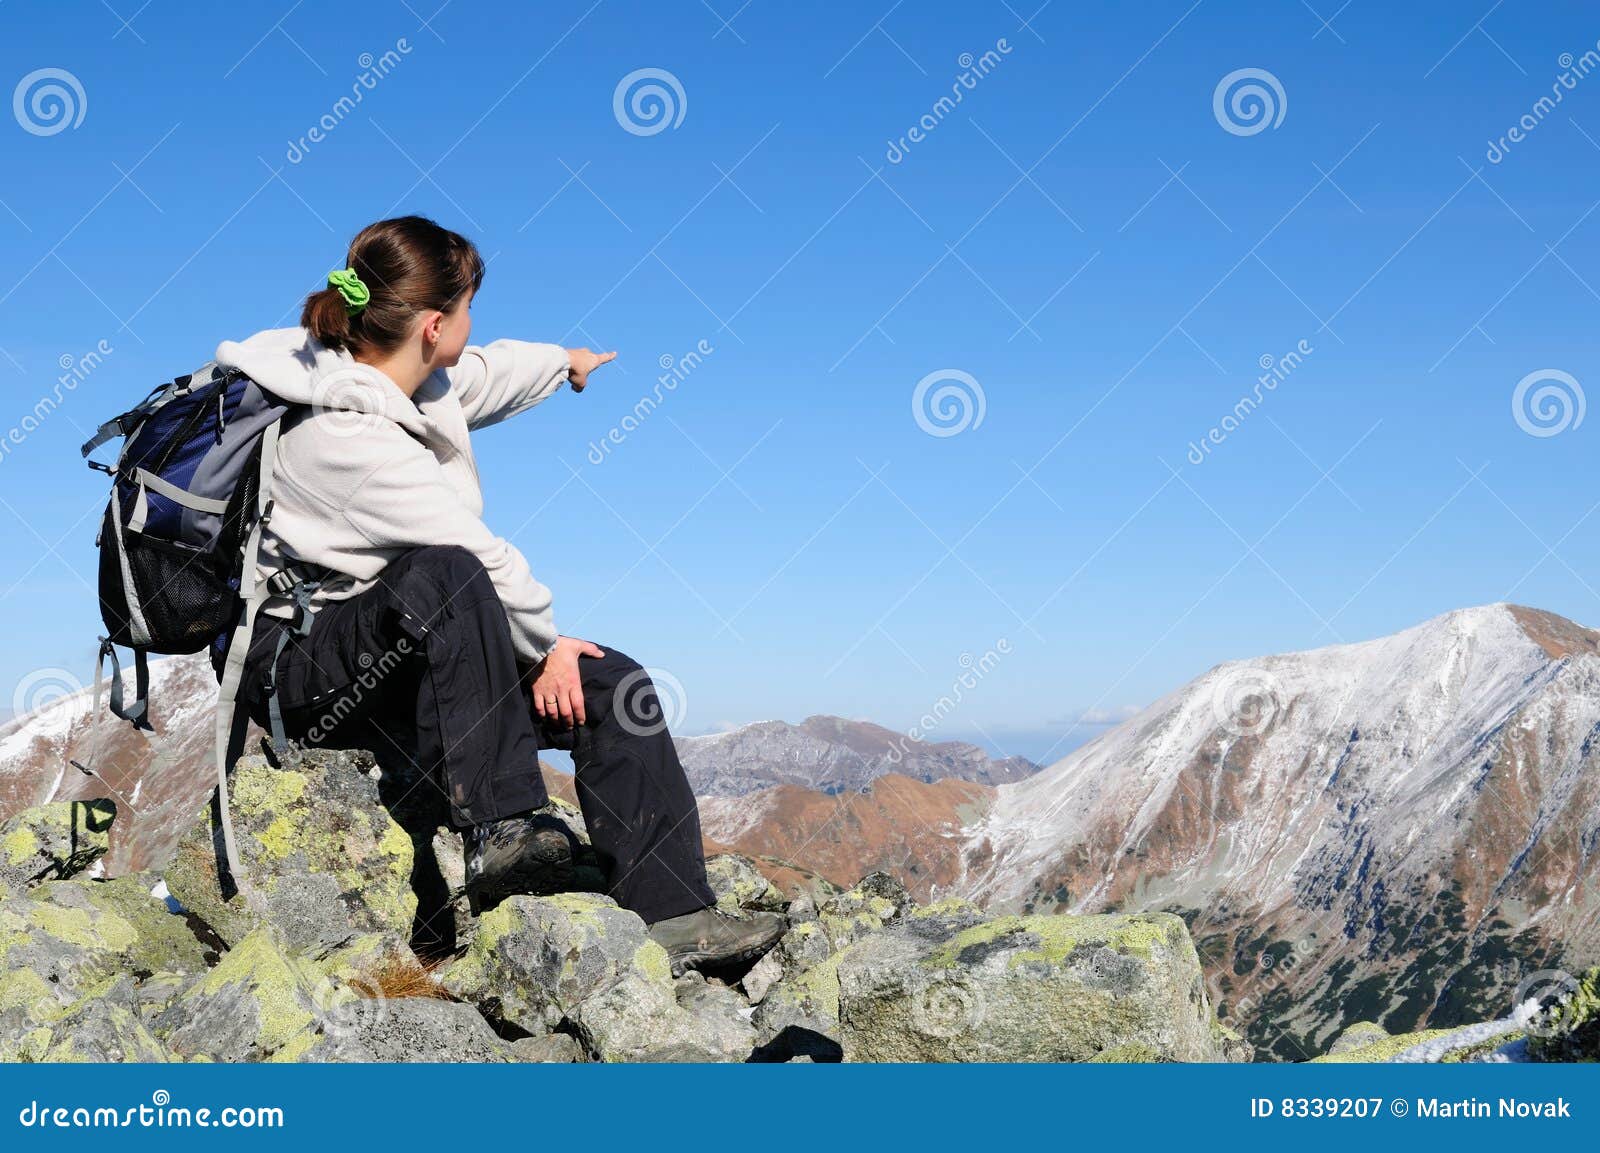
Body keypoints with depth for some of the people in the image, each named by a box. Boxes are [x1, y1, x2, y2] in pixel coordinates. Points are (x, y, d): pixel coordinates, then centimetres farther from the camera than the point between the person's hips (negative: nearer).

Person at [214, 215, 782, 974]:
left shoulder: (397, 378, 4)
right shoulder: (351, 439, -26)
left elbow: (489, 373, 27)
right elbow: (477, 556, -25)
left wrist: (565, 362, 45)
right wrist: (544, 645, -11)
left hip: (405, 659, 10)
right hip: (302, 668, -9)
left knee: (610, 683, -5)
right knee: (441, 575, -40)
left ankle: (672, 918, -11)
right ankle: (497, 829, -39)